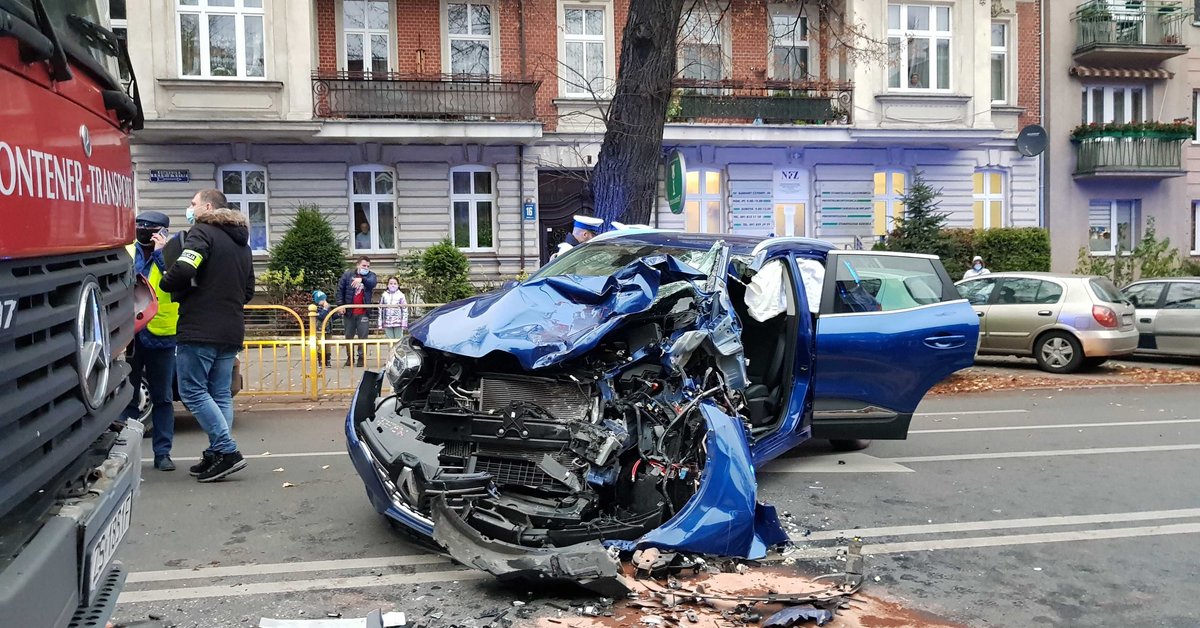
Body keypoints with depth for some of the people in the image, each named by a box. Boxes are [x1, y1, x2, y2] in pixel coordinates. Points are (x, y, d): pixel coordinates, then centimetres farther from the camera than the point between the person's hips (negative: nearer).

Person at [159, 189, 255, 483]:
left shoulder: (203, 232, -7)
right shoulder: (240, 241, 21)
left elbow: (183, 270, -21)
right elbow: (248, 289, 25)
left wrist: (166, 283, -3)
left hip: (199, 329, -8)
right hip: (231, 331, 8)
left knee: (193, 391, -4)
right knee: (220, 394, 10)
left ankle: (227, 451, -11)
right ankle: (217, 455, 10)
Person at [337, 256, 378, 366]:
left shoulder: (371, 276, 4)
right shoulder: (347, 274, 3)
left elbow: (373, 282, -20)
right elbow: (340, 289, 3)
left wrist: (362, 279, -37)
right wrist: (340, 304, -5)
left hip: (363, 312, -1)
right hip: (349, 311, 1)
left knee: (363, 336, -1)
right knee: (349, 336, 9)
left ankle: (361, 357, 6)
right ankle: (349, 357, 19)